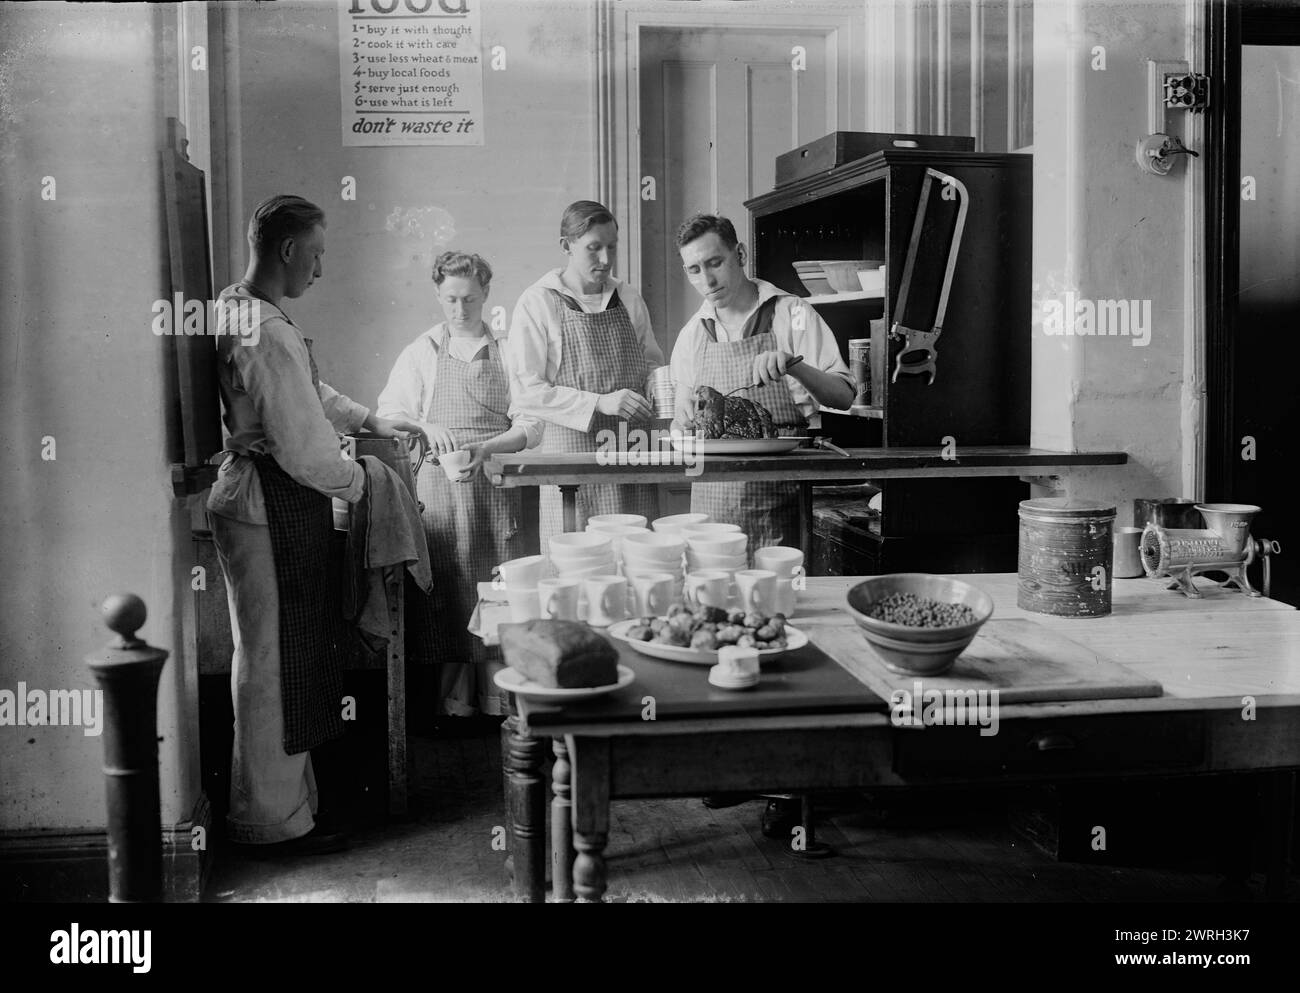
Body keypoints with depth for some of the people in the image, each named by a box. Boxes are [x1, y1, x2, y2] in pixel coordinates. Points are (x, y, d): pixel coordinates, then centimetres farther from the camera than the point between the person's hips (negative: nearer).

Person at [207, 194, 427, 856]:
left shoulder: (234, 306, 10)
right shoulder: (267, 332, -22)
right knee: (275, 660, 1)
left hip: (252, 496, 11)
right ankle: (275, 821, 14)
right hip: (274, 504, -11)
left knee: (282, 655, 19)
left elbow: (307, 390, 24)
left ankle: (284, 797, 33)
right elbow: (303, 449, -22)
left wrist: (370, 421, 21)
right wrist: (354, 480, -5)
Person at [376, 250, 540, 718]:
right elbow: (389, 416, 7)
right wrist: (427, 430, -13)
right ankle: (455, 702, 6)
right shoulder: (422, 352, 9)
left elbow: (529, 426, 2)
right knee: (447, 592, -1)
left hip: (495, 488, 0)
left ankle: (501, 705, 5)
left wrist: (487, 447, -16)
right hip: (439, 489, 0)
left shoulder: (508, 351, 7)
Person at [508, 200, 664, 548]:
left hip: (633, 452, 4)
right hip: (573, 451, -4)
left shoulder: (629, 300, 12)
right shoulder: (537, 303, -2)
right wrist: (600, 403, -16)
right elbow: (527, 391, -8)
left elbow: (651, 364, 25)